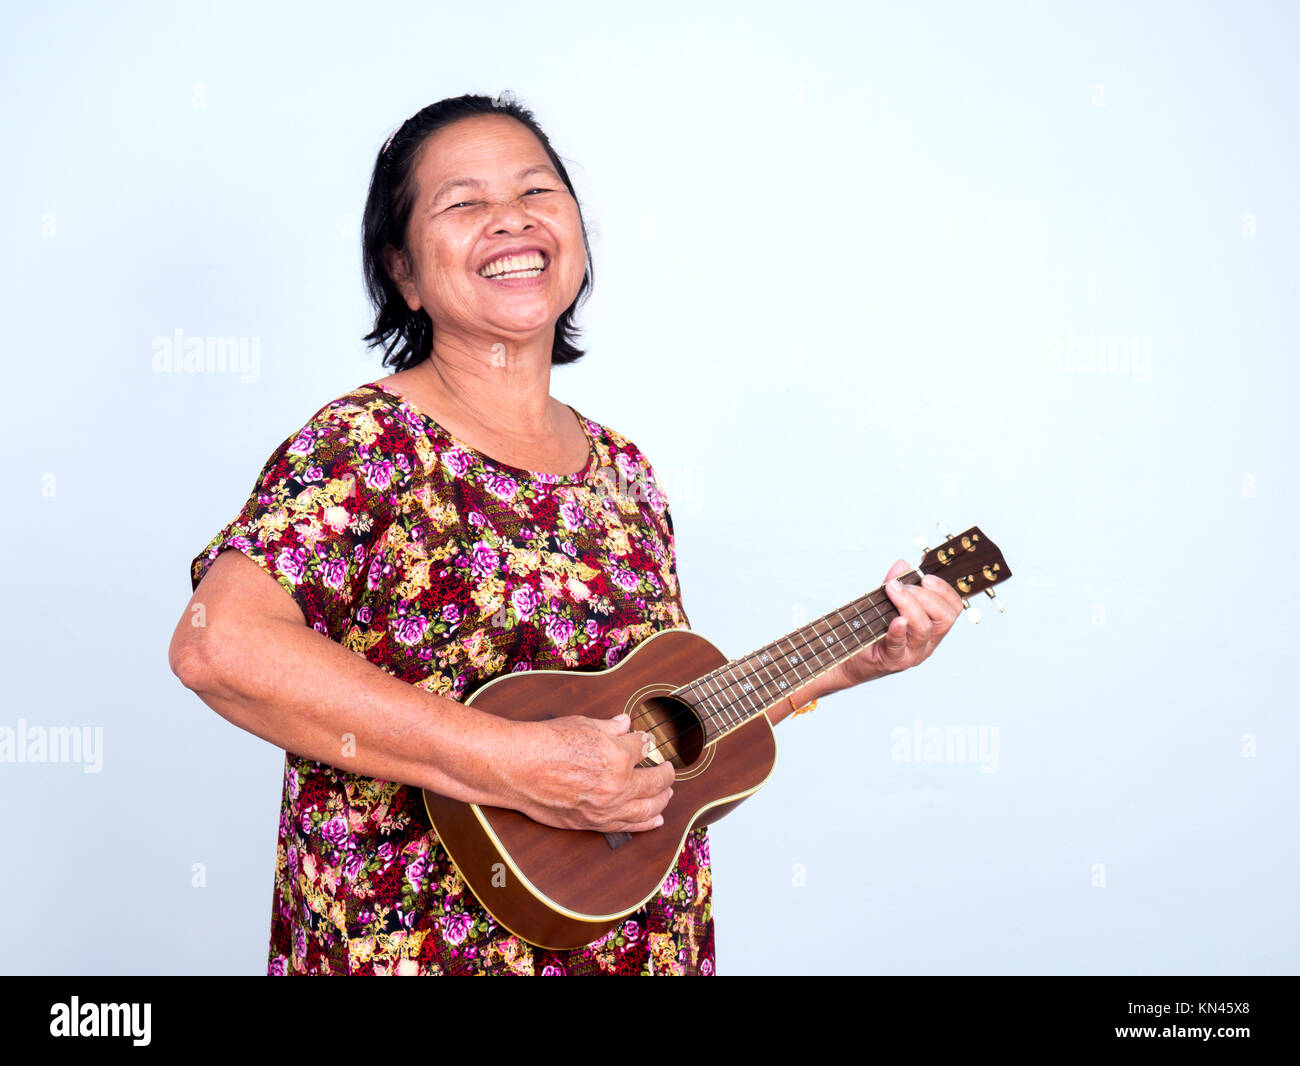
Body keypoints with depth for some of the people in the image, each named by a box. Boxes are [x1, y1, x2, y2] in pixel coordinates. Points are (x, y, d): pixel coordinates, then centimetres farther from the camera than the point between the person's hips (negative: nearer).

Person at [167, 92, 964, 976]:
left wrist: (850, 662, 3)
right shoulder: (365, 443, -13)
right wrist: (516, 765, -30)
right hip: (417, 944, -6)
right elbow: (216, 643, -29)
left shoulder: (624, 471, 6)